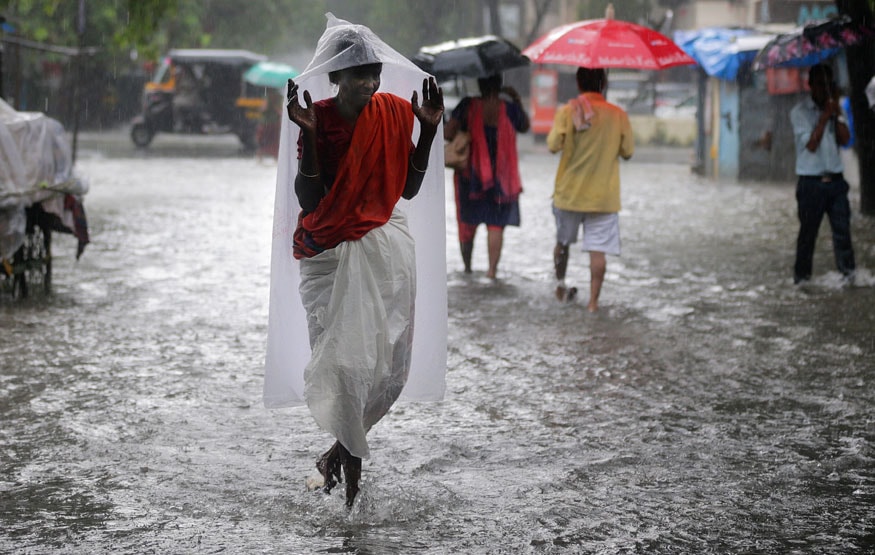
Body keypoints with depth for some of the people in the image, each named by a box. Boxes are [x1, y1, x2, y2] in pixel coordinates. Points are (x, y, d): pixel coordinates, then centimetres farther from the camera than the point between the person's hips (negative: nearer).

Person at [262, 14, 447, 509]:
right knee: (339, 355, -9)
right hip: (329, 254, -3)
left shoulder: (396, 112, 0)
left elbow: (409, 189, 3)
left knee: (389, 357, 0)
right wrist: (309, 134, -22)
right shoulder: (318, 117, -8)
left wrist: (428, 131, -6)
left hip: (387, 249, 3)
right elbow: (307, 200, -13)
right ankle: (352, 460, 8)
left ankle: (342, 449, 21)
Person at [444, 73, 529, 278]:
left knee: (467, 222, 13)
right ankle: (492, 268, -5)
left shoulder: (468, 106, -8)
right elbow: (525, 126, 14)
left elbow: (447, 133, -14)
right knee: (496, 225, 4)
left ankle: (467, 267, 22)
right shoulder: (510, 109, -7)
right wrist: (517, 100, 18)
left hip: (470, 174, 1)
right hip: (501, 176, -1)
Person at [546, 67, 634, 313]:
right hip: (603, 196, -1)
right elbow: (628, 152, 1)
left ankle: (561, 286, 34)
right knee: (598, 250, 0)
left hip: (568, 193, 1)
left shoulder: (567, 111, -8)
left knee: (562, 242, 21)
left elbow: (553, 145, -11)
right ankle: (593, 300, -4)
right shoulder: (618, 115, -4)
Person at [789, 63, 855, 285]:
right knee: (808, 231, 2)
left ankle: (848, 272, 3)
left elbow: (845, 139, -2)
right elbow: (811, 144, -14)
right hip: (811, 182, -4)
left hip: (835, 180, 4)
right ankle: (802, 276, 11)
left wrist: (836, 111, -8)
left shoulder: (834, 109, 12)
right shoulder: (800, 111, -3)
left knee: (842, 228, -2)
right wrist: (825, 116, -14)